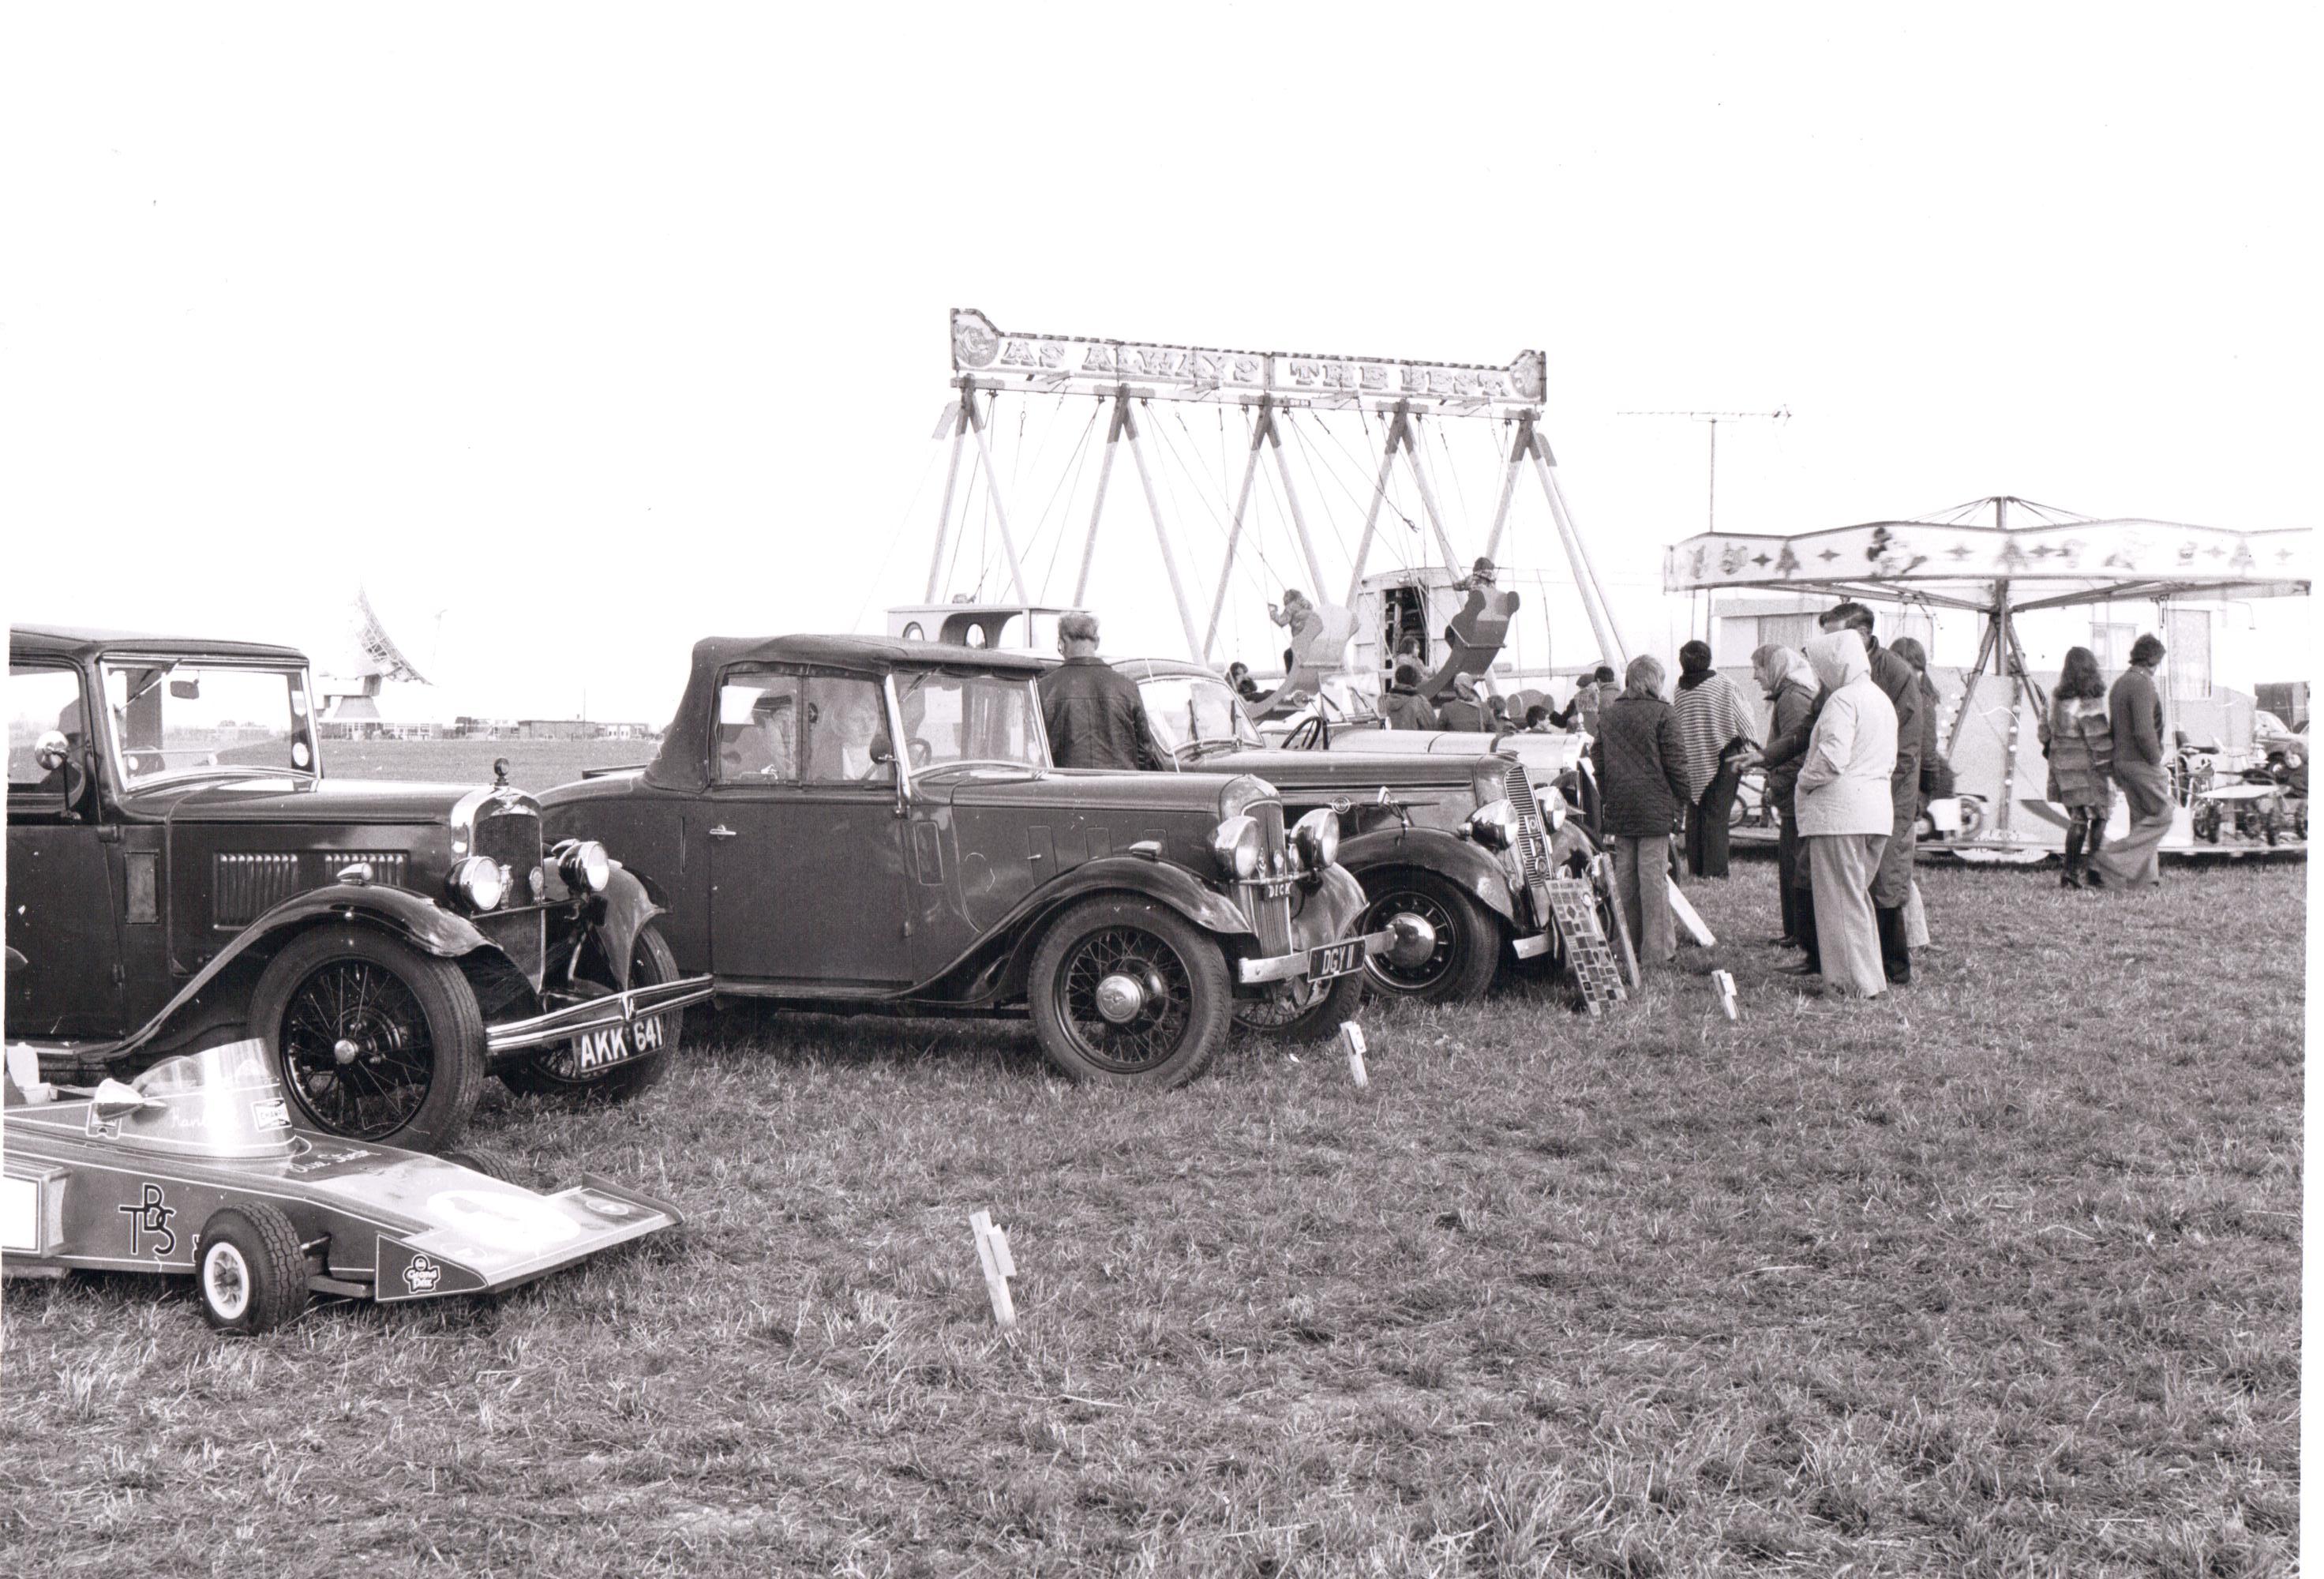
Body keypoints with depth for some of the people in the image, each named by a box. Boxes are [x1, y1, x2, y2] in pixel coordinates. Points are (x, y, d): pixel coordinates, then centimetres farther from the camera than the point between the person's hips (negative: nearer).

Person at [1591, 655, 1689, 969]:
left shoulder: (1607, 715, 10)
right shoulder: (1662, 714, -6)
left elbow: (1597, 760, 14)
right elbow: (1675, 762, -8)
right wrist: (1682, 798, 3)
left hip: (1618, 809, 5)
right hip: (1654, 807, -5)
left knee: (1625, 876, 9)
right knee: (1653, 873, -4)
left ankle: (1632, 944, 14)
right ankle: (1657, 949, -3)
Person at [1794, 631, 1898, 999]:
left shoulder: (1842, 699, -13)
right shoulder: (1881, 699, 17)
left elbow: (1832, 758, -23)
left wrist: (1805, 780, -5)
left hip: (1839, 808, -9)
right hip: (1878, 807, 9)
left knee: (1841, 897, -2)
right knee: (1859, 893, 18)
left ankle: (1856, 982, 0)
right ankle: (1871, 976, 21)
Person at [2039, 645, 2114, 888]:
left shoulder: (2056, 699, 5)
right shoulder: (2089, 704, -17)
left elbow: (2045, 730, 13)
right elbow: (2100, 742, -15)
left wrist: (2052, 755, 24)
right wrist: (2109, 767, -6)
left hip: (2062, 765, 7)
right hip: (2087, 769, -7)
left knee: (2077, 819, 13)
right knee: (2099, 817, 6)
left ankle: (2070, 871, 12)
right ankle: (2090, 867, 0)